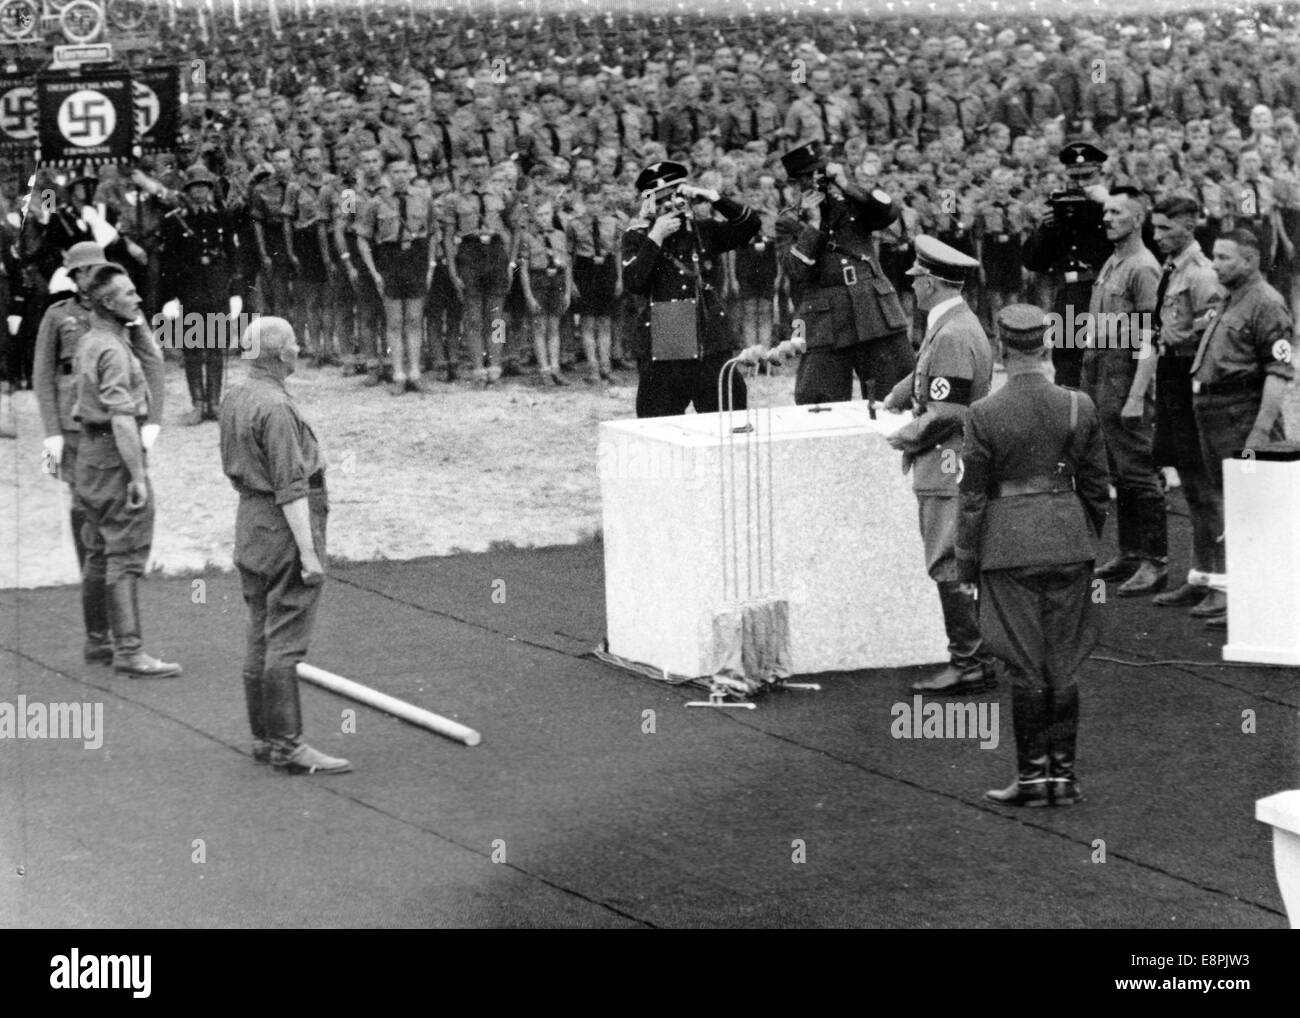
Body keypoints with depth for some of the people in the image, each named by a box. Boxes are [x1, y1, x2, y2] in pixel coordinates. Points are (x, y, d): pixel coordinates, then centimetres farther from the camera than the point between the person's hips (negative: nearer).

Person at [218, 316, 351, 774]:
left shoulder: (234, 399, 9)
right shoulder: (275, 407, -20)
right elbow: (291, 488, -22)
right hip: (284, 530, -10)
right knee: (285, 642, -7)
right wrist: (308, 552, -20)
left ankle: (264, 737, 19)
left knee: (259, 640, 13)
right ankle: (287, 745, -6)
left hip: (249, 524, 10)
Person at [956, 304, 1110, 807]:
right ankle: (1063, 774, 13)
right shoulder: (1078, 407, -3)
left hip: (1009, 548, -2)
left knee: (1025, 667, 4)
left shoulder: (984, 414, -11)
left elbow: (972, 496, -6)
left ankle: (1032, 775, 7)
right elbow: (1097, 487, 5)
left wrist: (965, 561, 3)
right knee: (1064, 665, 9)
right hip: (1069, 546, 2)